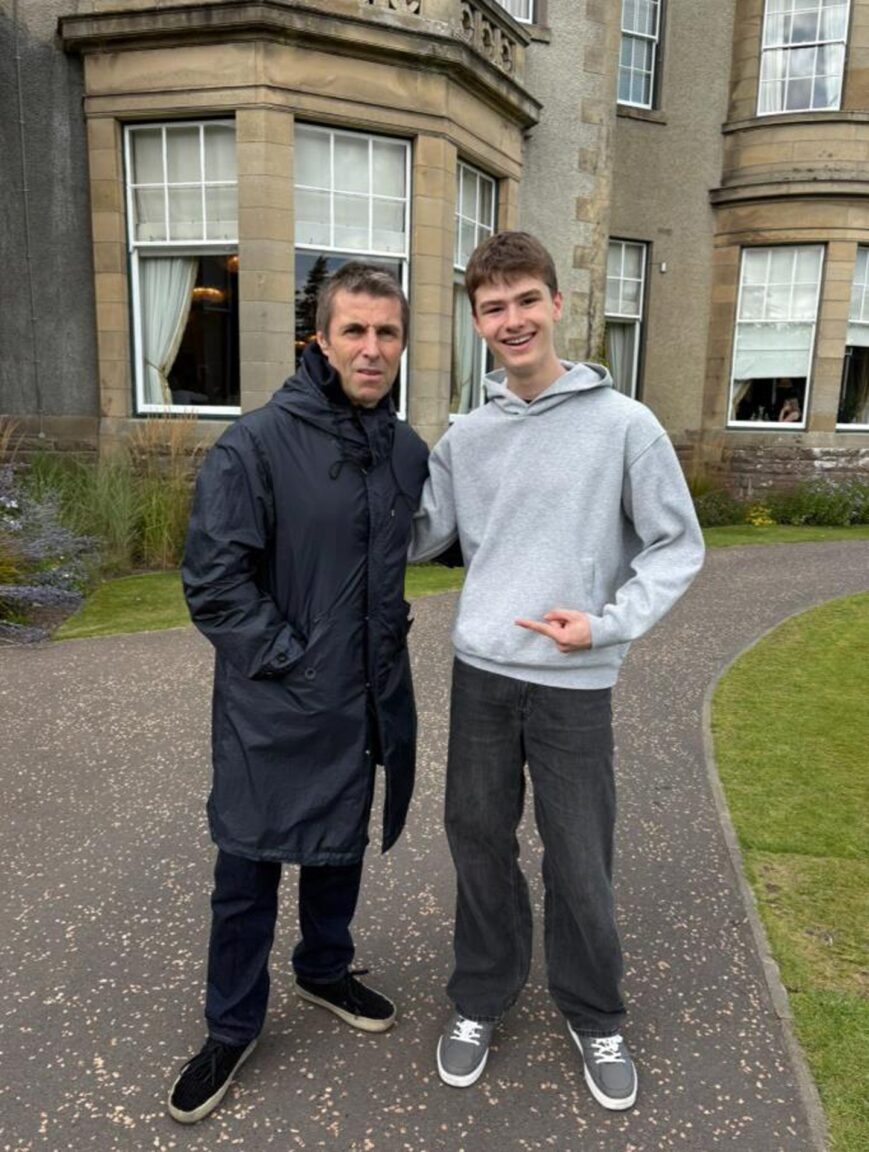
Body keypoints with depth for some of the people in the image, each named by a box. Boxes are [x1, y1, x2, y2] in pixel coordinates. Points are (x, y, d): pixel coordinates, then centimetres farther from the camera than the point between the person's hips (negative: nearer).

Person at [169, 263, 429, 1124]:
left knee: (341, 845, 22)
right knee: (249, 867, 10)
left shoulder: (408, 452, 2)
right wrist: (288, 663, -14)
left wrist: (392, 626, 6)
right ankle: (231, 1029, 33)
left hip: (368, 699, 5)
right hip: (272, 706, -5)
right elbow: (214, 578, -16)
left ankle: (325, 971, 48)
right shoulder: (256, 443, -16)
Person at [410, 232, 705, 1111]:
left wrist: (608, 624, -14)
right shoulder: (465, 437, 4)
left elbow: (677, 546, -3)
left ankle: (594, 1017, 35)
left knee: (578, 860, 9)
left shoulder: (624, 424, -7)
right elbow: (419, 537, 8)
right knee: (478, 839, 15)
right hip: (480, 670, 3)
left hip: (575, 682, -3)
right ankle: (481, 996, 38)